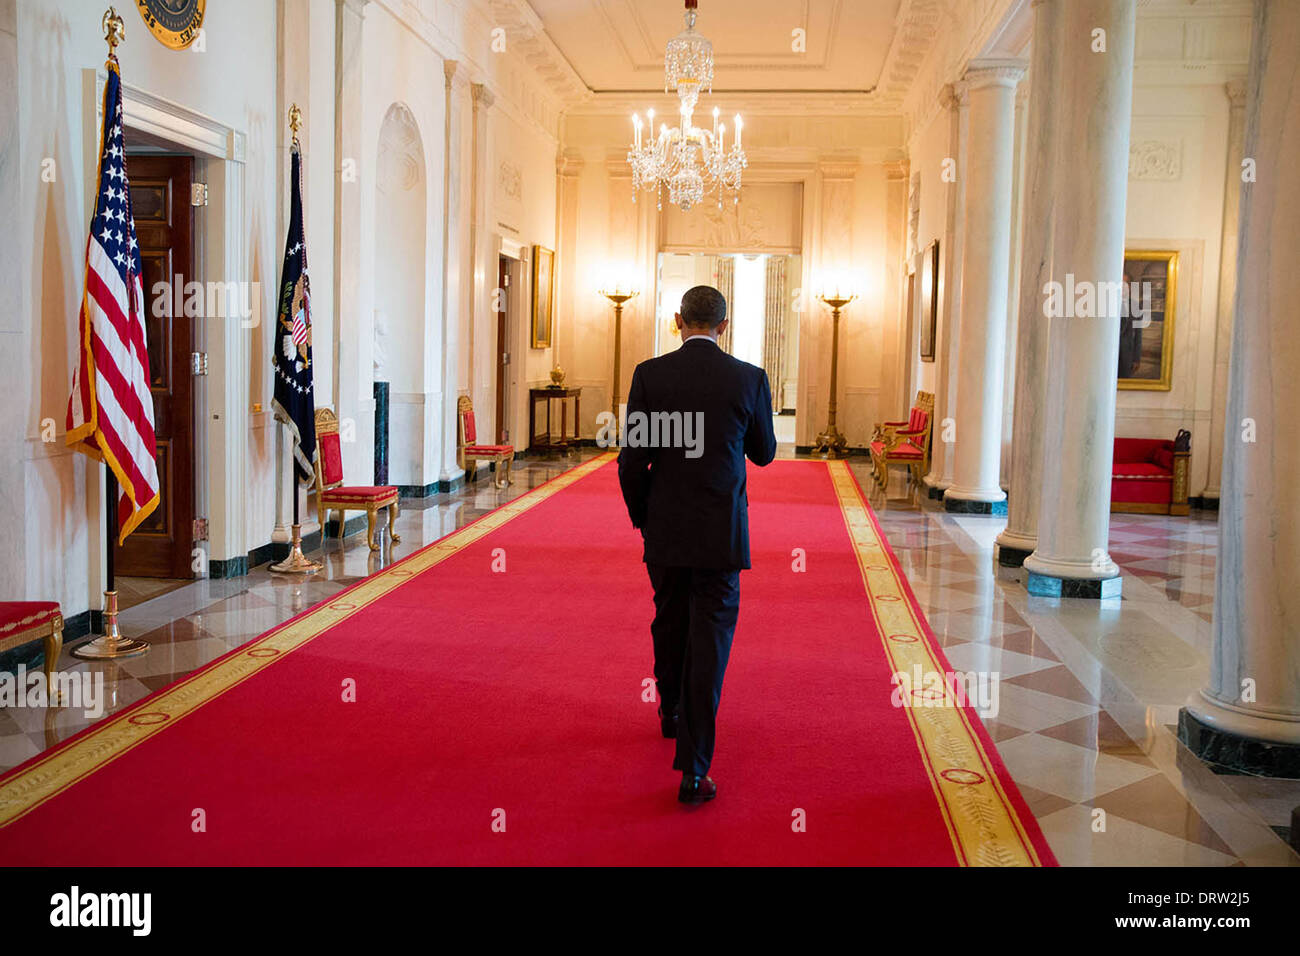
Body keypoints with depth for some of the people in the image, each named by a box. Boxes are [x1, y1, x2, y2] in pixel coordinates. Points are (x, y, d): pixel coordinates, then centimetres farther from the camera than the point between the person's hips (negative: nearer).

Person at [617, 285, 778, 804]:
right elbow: (764, 453, 7)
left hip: (665, 530, 2)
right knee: (710, 639, 0)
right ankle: (693, 768, -4)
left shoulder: (650, 374, -5)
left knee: (669, 625, 22)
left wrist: (642, 518, 10)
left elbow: (632, 460, -5)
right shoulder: (749, 378, -6)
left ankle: (672, 713, 46)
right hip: (722, 533, -2)